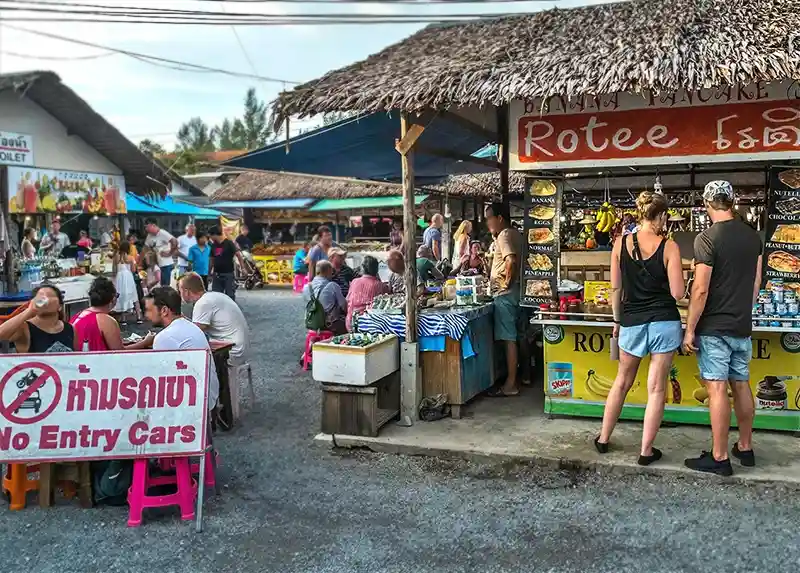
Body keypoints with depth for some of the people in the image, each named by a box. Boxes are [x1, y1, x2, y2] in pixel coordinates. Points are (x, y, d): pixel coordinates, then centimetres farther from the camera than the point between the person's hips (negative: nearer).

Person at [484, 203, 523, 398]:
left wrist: (507, 282, -18)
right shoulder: (515, 234, 17)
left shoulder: (504, 235, -14)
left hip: (505, 293, -10)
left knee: (509, 338, -6)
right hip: (513, 292, 10)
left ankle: (510, 385, -1)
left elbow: (511, 260, -29)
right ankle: (518, 376, 21)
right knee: (512, 337, 15)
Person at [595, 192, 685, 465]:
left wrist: (617, 320, 14)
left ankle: (603, 439, 29)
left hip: (632, 322, 3)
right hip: (664, 323, -2)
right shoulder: (669, 247, -9)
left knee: (622, 382, 20)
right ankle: (646, 451, 12)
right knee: (656, 388, 6)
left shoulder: (621, 244, -3)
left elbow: (616, 288, 2)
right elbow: (677, 293, -9)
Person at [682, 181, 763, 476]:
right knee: (741, 385, 15)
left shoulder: (707, 238, -15)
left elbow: (701, 289, -16)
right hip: (742, 326, 7)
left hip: (714, 328, -7)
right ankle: (745, 448, 27)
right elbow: (756, 283, 15)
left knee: (717, 389, -3)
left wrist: (690, 329, -10)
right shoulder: (752, 235, 7)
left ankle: (719, 458, 2)